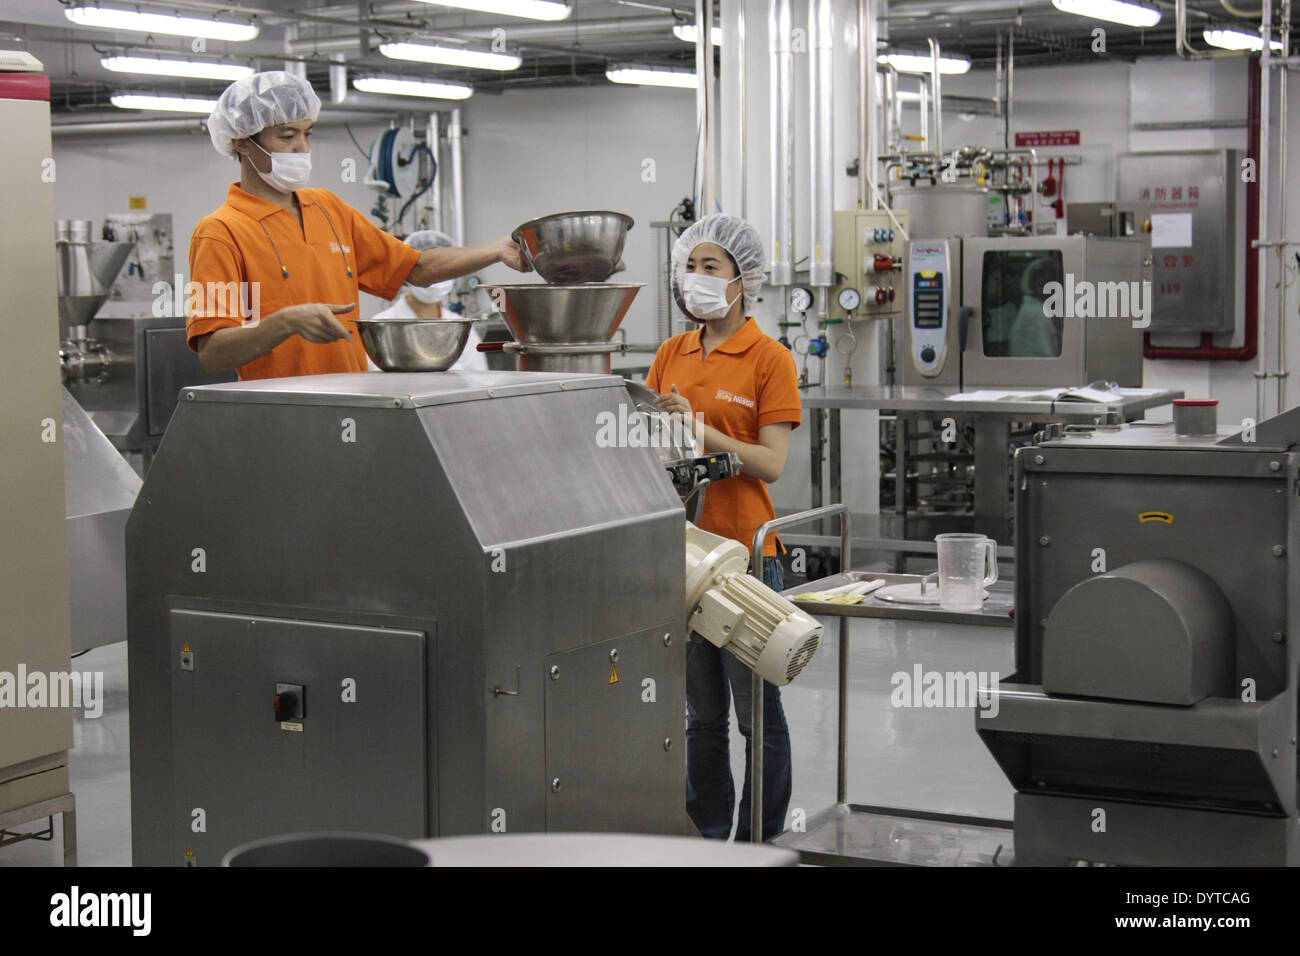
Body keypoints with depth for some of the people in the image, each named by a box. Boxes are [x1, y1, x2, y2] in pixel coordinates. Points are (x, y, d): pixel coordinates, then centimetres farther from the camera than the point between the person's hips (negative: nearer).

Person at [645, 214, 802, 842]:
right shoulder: (672, 354, 11)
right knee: (702, 714, 13)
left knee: (757, 713, 3)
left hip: (744, 552, -5)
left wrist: (700, 429, -23)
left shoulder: (769, 359, -5)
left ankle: (761, 843, 13)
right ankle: (706, 837, 23)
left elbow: (771, 463, -12)